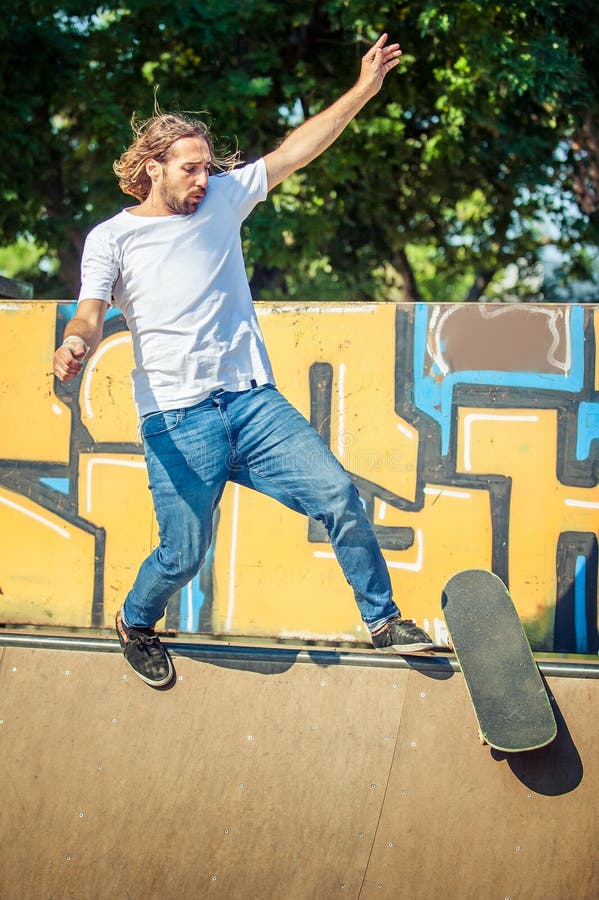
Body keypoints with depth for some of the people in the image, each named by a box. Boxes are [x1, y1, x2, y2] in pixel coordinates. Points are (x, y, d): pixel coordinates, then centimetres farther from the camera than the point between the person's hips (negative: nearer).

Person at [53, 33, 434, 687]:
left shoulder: (222, 199, 12)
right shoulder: (111, 238, 2)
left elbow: (296, 150, 12)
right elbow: (91, 314, -10)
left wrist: (364, 89, 8)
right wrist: (75, 346, -34)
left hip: (254, 400, 4)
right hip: (177, 419, -4)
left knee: (338, 495, -9)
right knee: (183, 554, -2)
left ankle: (382, 620, 6)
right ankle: (134, 624, 29)